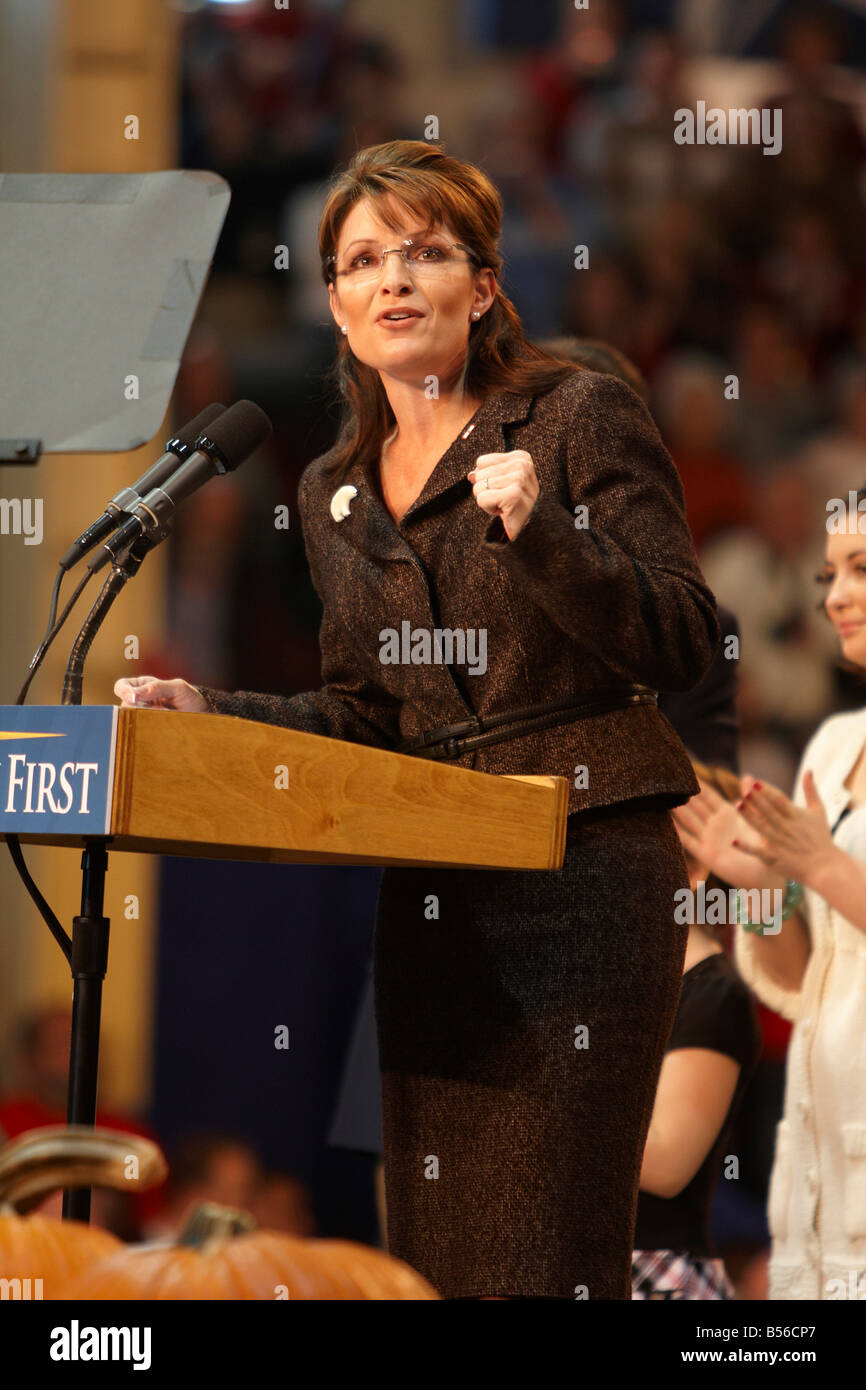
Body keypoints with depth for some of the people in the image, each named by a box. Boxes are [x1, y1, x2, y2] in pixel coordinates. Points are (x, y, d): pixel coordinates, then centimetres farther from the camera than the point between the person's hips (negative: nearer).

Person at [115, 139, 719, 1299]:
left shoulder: (583, 417, -1)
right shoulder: (335, 492, 16)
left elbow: (683, 645, -7)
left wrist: (540, 532, -20)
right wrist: (207, 713, 9)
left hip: (587, 865, -6)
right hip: (427, 885, 6)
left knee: (551, 1251, -11)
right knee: (435, 1245, 5)